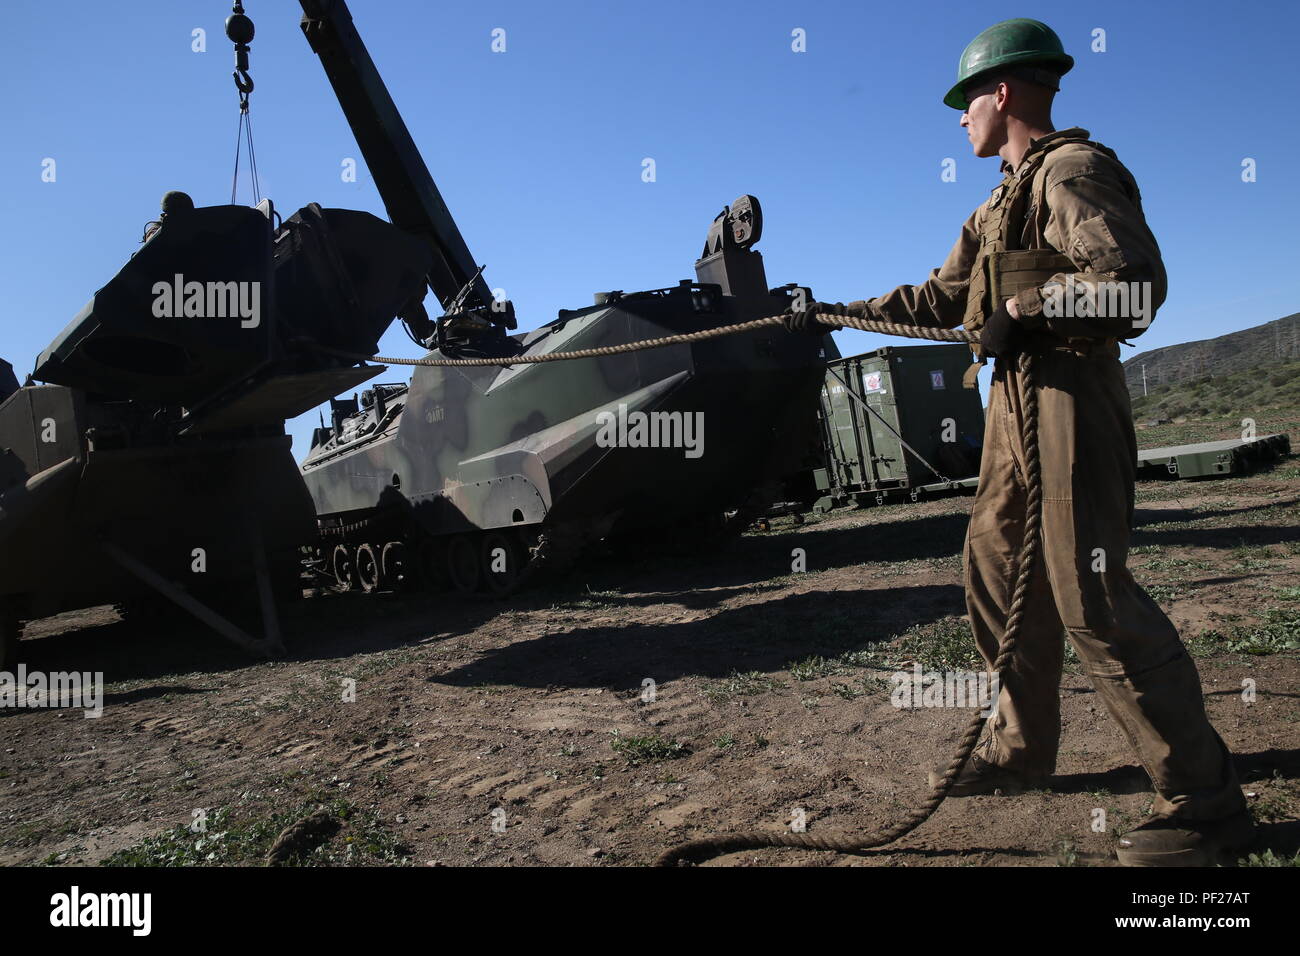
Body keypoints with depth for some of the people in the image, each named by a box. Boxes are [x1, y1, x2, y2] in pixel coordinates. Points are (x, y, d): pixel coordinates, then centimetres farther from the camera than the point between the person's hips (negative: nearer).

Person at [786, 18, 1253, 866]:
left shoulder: (1073, 171, -7)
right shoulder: (1004, 202, 22)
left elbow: (1134, 281, -22)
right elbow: (940, 299, 28)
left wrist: (1023, 308, -15)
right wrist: (838, 313, 28)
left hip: (1069, 405, -10)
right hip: (1016, 410, 10)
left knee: (1092, 600, -11)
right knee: (999, 573, 11)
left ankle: (1206, 801, 0)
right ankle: (1021, 751, 25)